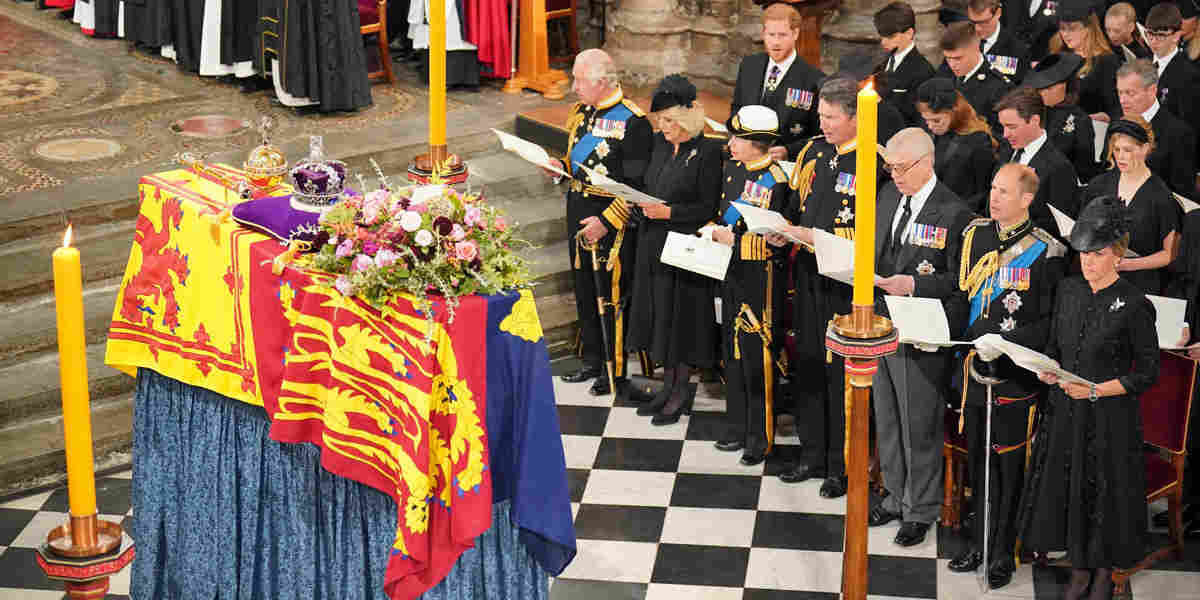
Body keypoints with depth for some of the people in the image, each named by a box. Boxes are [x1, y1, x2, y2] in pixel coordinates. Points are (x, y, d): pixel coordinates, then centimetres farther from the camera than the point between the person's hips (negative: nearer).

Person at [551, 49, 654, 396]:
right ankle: (592, 361, 30)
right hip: (578, 211, 8)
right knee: (585, 291, 16)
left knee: (612, 295, 2)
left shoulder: (633, 122, -17)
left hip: (612, 221, -8)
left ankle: (615, 370, 14)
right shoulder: (580, 113, 8)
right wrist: (560, 167, 2)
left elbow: (637, 186, -18)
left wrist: (606, 222, -20)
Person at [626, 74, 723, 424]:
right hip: (654, 245, 7)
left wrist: (669, 212, -20)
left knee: (680, 316, 0)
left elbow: (709, 208, -14)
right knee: (660, 314, 12)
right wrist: (644, 204, -2)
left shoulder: (708, 152, -14)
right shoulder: (660, 144, 8)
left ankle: (682, 389, 13)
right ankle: (669, 385, 22)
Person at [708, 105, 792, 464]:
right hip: (731, 272, 8)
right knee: (733, 352, 16)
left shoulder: (774, 181, -17)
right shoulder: (733, 168, 7)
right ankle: (739, 429, 28)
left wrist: (733, 240, -21)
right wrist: (716, 230, 4)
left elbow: (772, 239, -20)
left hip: (759, 277, -8)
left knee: (756, 357, -2)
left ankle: (761, 439, 9)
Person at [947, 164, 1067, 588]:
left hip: (1017, 374, -5)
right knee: (977, 458, 14)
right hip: (975, 365, 5)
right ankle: (978, 544, 26)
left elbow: (1051, 322, -10)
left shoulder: (1046, 251, -10)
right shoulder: (974, 235, 7)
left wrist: (1005, 343, -19)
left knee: (1010, 464, 3)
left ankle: (1002, 553, 15)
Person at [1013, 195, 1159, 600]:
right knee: (1066, 488, 9)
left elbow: (1148, 373, -9)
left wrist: (1096, 390, -19)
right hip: (1065, 412, 5)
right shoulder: (1068, 291, 4)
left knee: (1105, 492, 5)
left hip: (1110, 418, -5)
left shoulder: (1134, 305, -13)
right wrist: (1049, 369, -6)